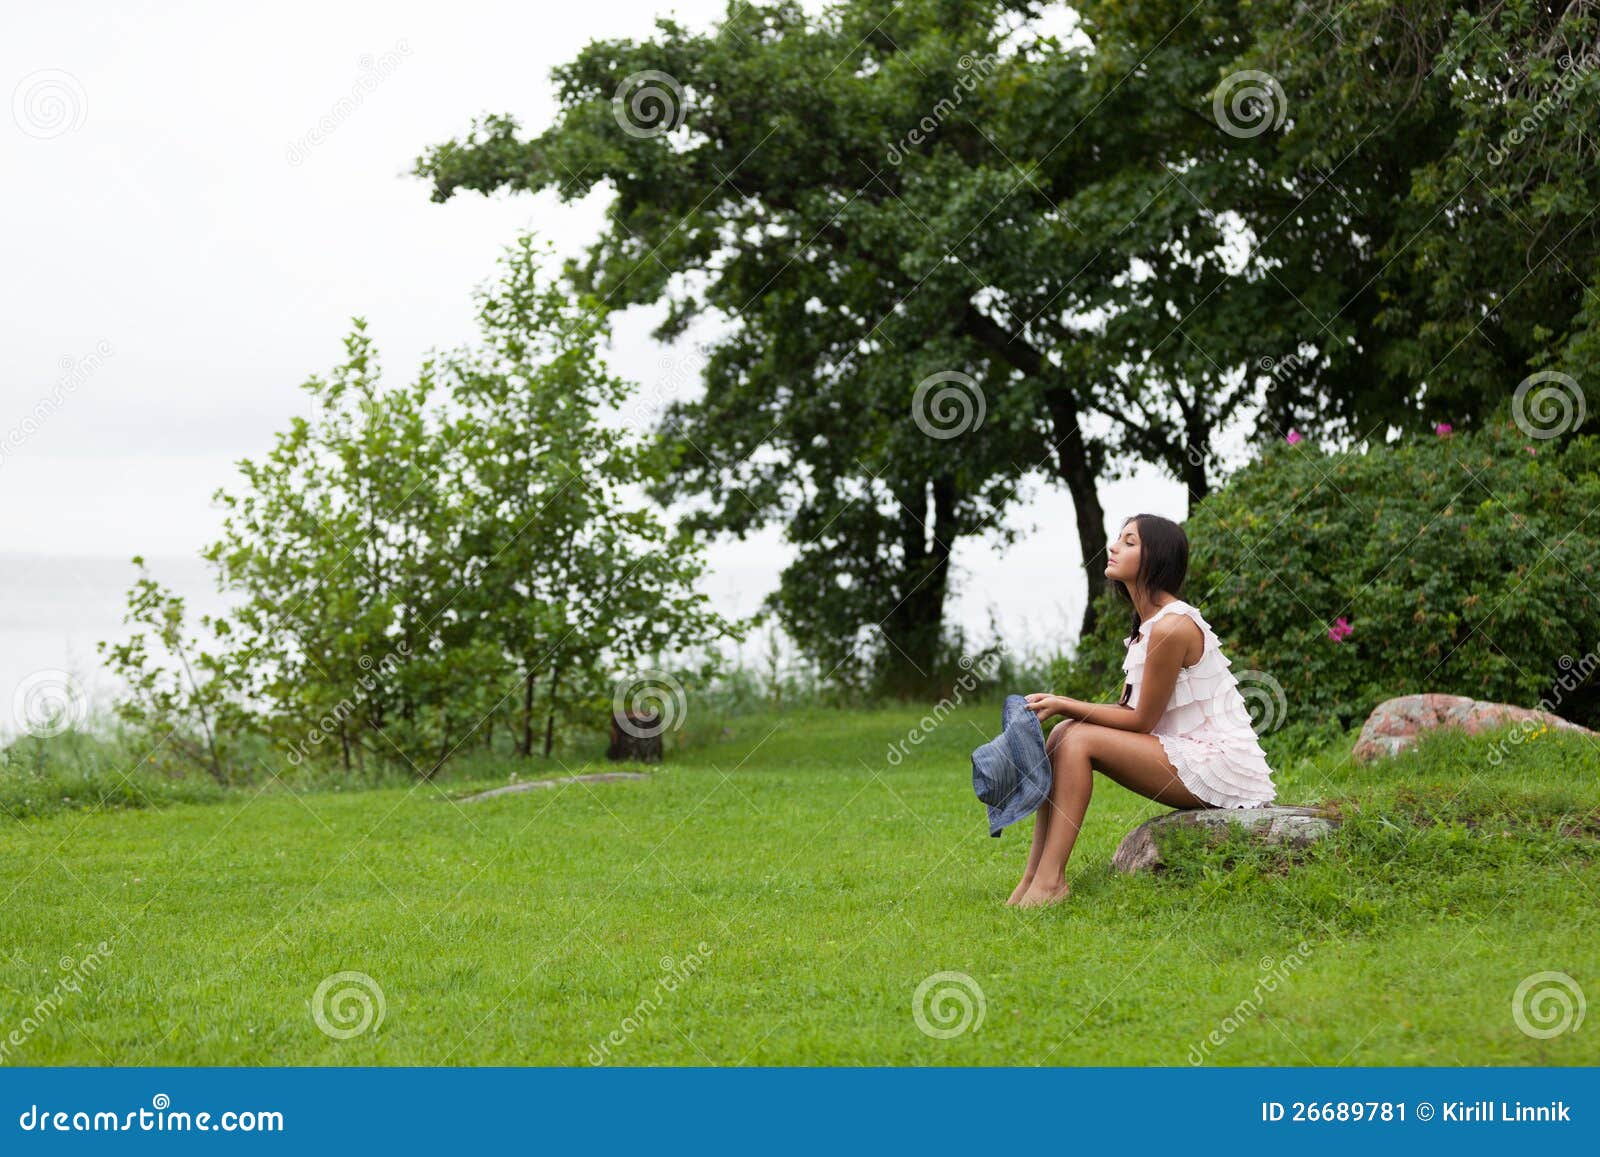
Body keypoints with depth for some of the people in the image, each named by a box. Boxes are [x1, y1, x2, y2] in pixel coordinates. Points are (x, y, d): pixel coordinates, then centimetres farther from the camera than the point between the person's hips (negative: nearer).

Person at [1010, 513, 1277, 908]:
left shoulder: (1171, 627, -17)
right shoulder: (1147, 625, 14)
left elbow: (1142, 721, -13)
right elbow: (1126, 710, 11)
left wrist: (1064, 706, -12)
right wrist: (1058, 706, -3)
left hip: (1220, 767, -10)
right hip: (1192, 757, 10)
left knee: (1080, 740, -18)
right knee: (1062, 734, 0)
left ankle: (1050, 882, -20)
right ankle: (1034, 876, -5)